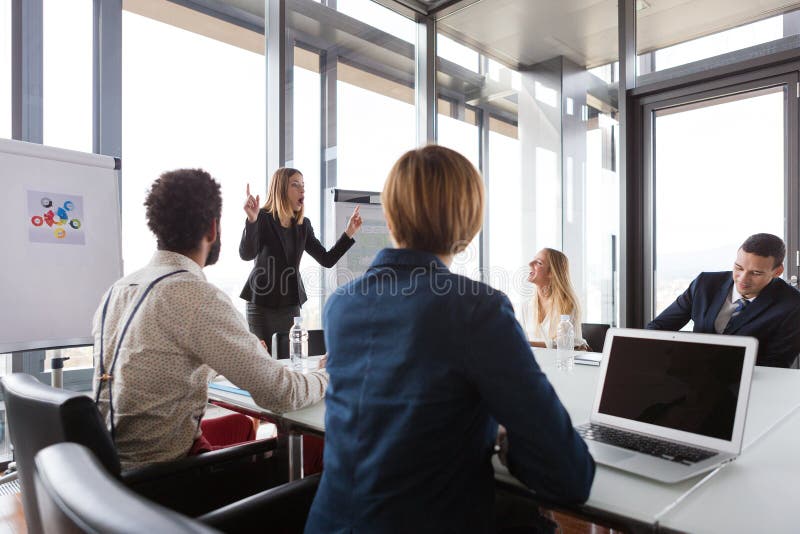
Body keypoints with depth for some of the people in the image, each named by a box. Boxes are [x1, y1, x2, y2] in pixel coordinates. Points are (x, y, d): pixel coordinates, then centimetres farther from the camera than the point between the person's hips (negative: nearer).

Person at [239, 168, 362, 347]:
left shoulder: (303, 225, 6)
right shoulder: (263, 218, -10)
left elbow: (327, 260, 5)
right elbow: (246, 255, -26)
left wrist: (349, 233, -4)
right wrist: (252, 220, -41)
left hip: (291, 305, 5)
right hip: (263, 305, -5)